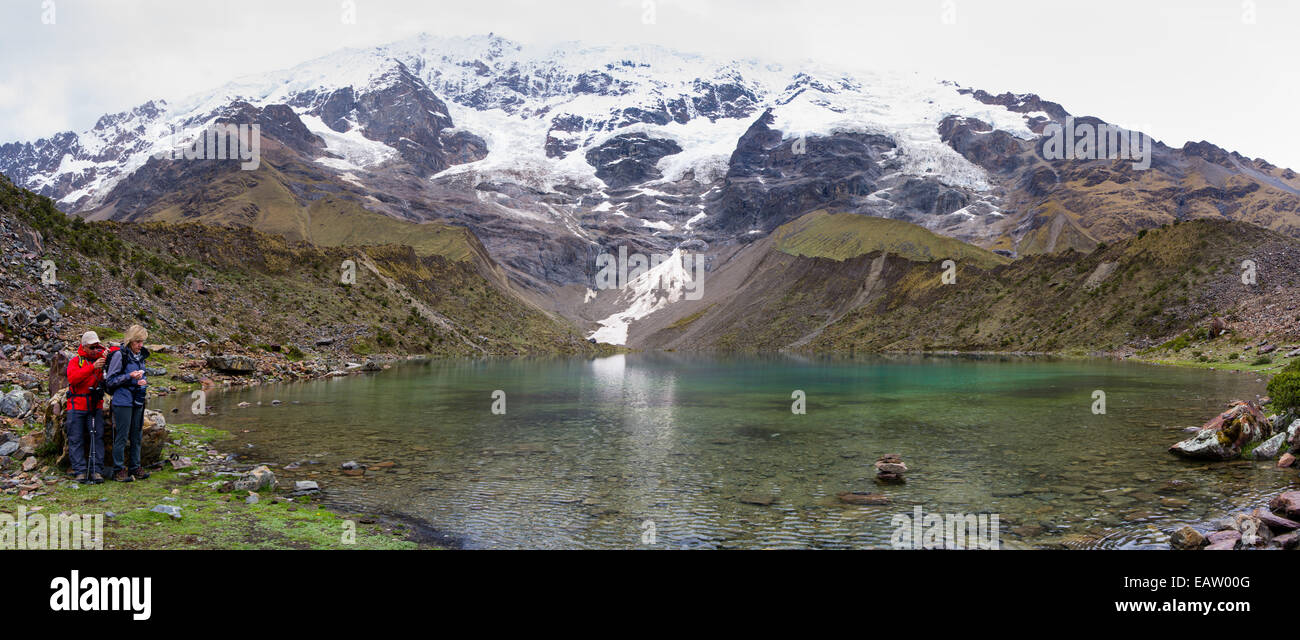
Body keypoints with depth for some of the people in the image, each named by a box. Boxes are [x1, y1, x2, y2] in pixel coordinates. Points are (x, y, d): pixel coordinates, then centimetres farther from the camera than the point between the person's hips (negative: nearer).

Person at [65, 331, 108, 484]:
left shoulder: (101, 358, 8)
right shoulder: (75, 361, 2)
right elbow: (72, 377, -16)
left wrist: (108, 354, -9)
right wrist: (92, 367, -27)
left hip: (96, 407, 1)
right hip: (77, 407, -1)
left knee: (97, 437, -4)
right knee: (76, 439, -2)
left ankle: (96, 470, -3)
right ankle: (80, 471, 1)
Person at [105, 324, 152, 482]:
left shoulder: (141, 356, 12)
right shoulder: (120, 355, -9)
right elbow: (110, 380, -9)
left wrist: (143, 382, 4)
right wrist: (129, 376, -21)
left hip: (138, 402, 7)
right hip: (123, 402, -7)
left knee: (136, 436, 10)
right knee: (122, 437, -4)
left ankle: (135, 467, 17)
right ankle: (118, 470, 3)